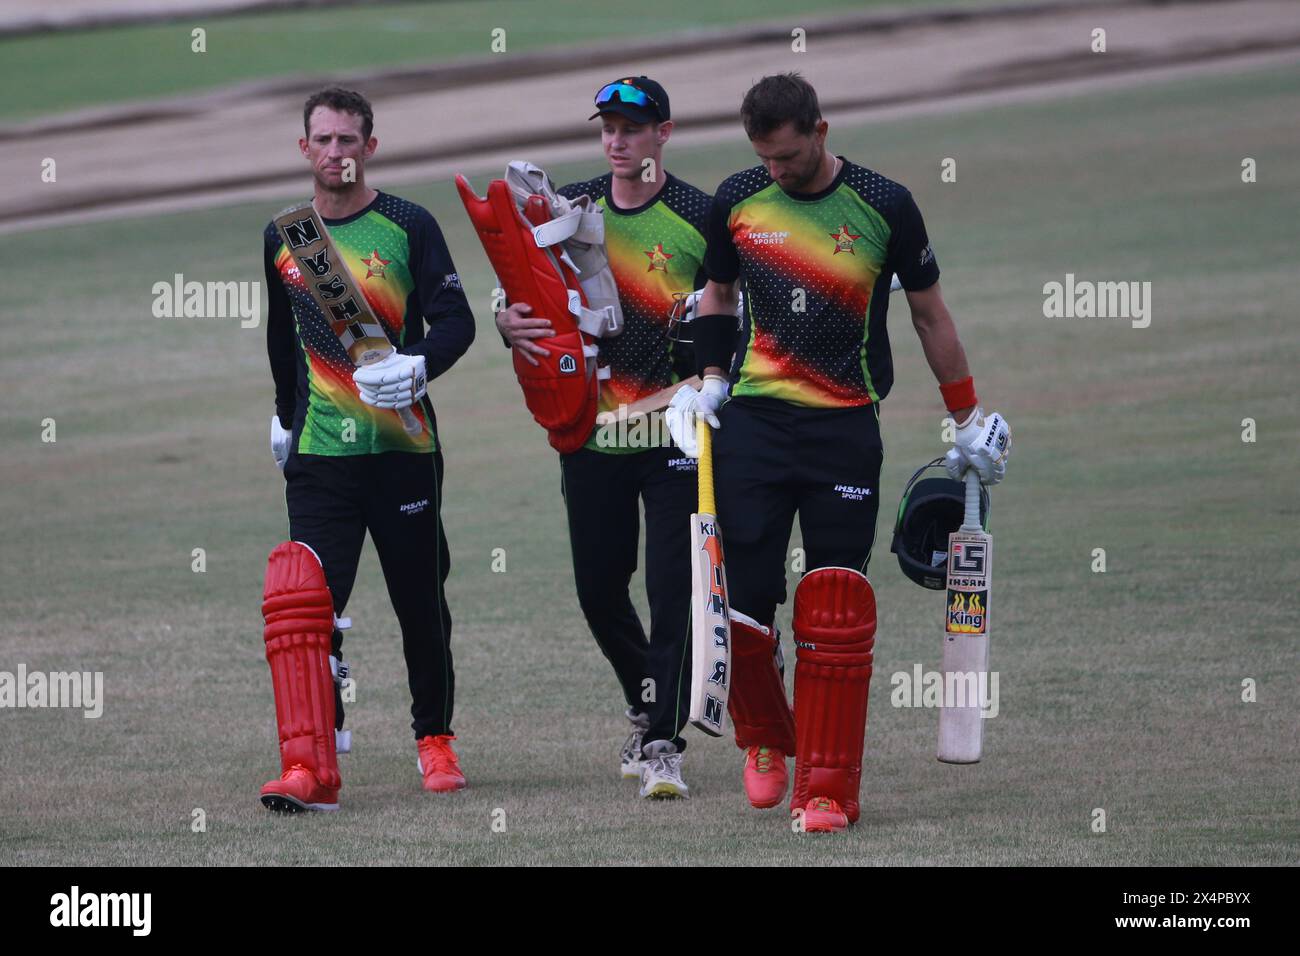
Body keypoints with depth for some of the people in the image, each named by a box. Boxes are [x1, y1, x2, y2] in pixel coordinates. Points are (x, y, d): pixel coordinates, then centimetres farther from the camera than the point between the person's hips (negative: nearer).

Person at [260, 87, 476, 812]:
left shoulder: (408, 227, -1)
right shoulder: (284, 240, 11)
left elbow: (456, 321, -7)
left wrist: (418, 367, -26)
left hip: (404, 449, -2)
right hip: (319, 453, 2)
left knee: (421, 603, 9)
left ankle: (435, 740, 27)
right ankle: (313, 765, -16)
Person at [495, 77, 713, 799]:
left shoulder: (701, 217, -5)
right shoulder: (569, 207, 6)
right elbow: (524, 295, 12)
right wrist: (511, 321, -10)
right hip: (591, 432, 4)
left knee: (673, 589, -9)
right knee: (599, 589, 10)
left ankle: (665, 740, -3)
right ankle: (648, 709, 32)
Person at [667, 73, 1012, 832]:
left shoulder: (884, 206, -1)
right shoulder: (737, 201, 4)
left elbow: (930, 315, 9)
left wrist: (970, 421, 12)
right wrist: (711, 383, 8)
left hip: (845, 429, -2)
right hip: (753, 423, 2)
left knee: (836, 612, -6)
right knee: (742, 594, -3)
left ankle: (828, 787, -1)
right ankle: (766, 741, 24)